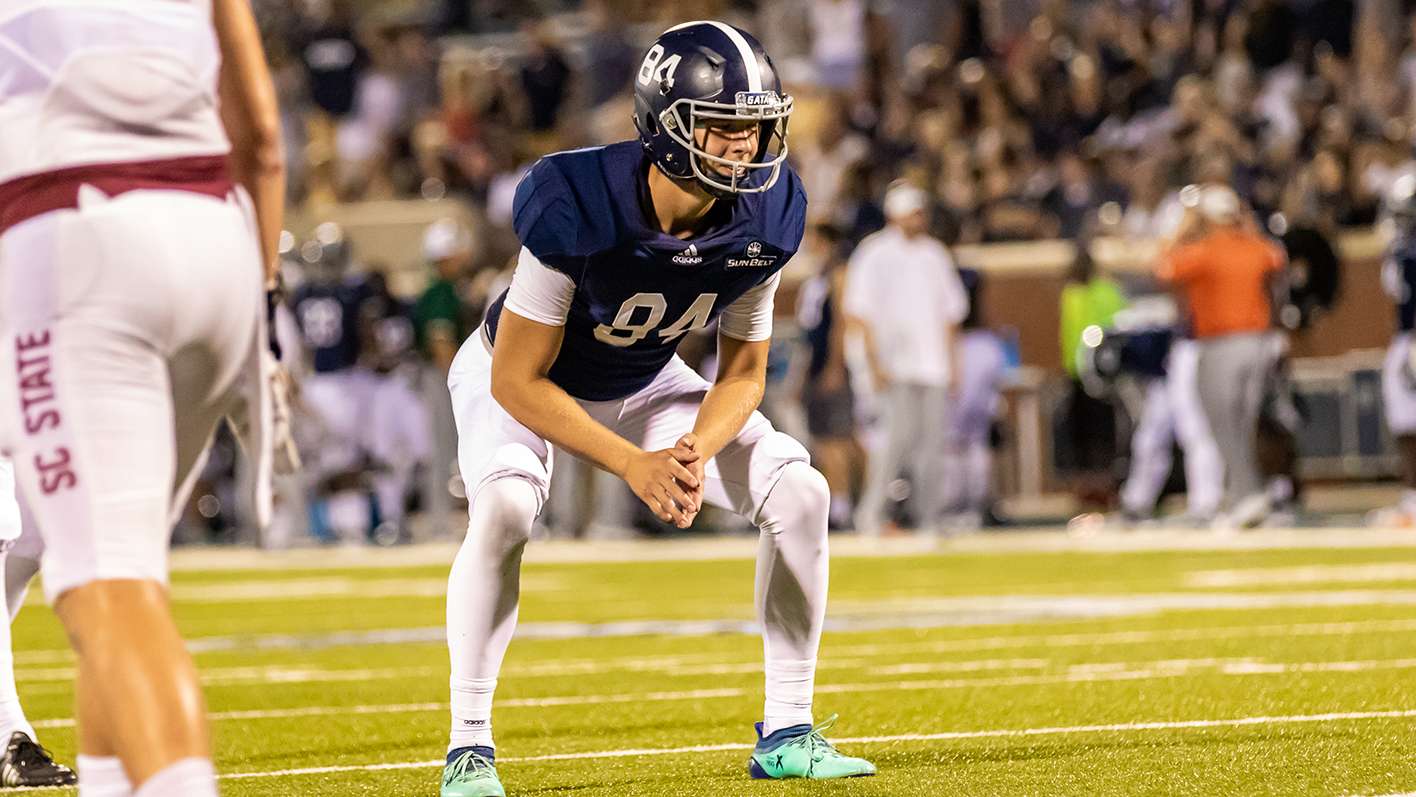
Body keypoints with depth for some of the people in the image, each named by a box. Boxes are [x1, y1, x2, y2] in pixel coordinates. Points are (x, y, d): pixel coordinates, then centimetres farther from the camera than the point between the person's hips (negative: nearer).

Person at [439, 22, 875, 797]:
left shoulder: (763, 218, -22)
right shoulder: (575, 208, -37)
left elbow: (742, 375, -9)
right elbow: (518, 381, -30)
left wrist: (695, 453, -29)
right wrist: (634, 466, -36)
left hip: (644, 383, 5)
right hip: (521, 379, -5)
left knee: (799, 491, -11)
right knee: (504, 507, -35)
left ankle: (786, 733, 1)